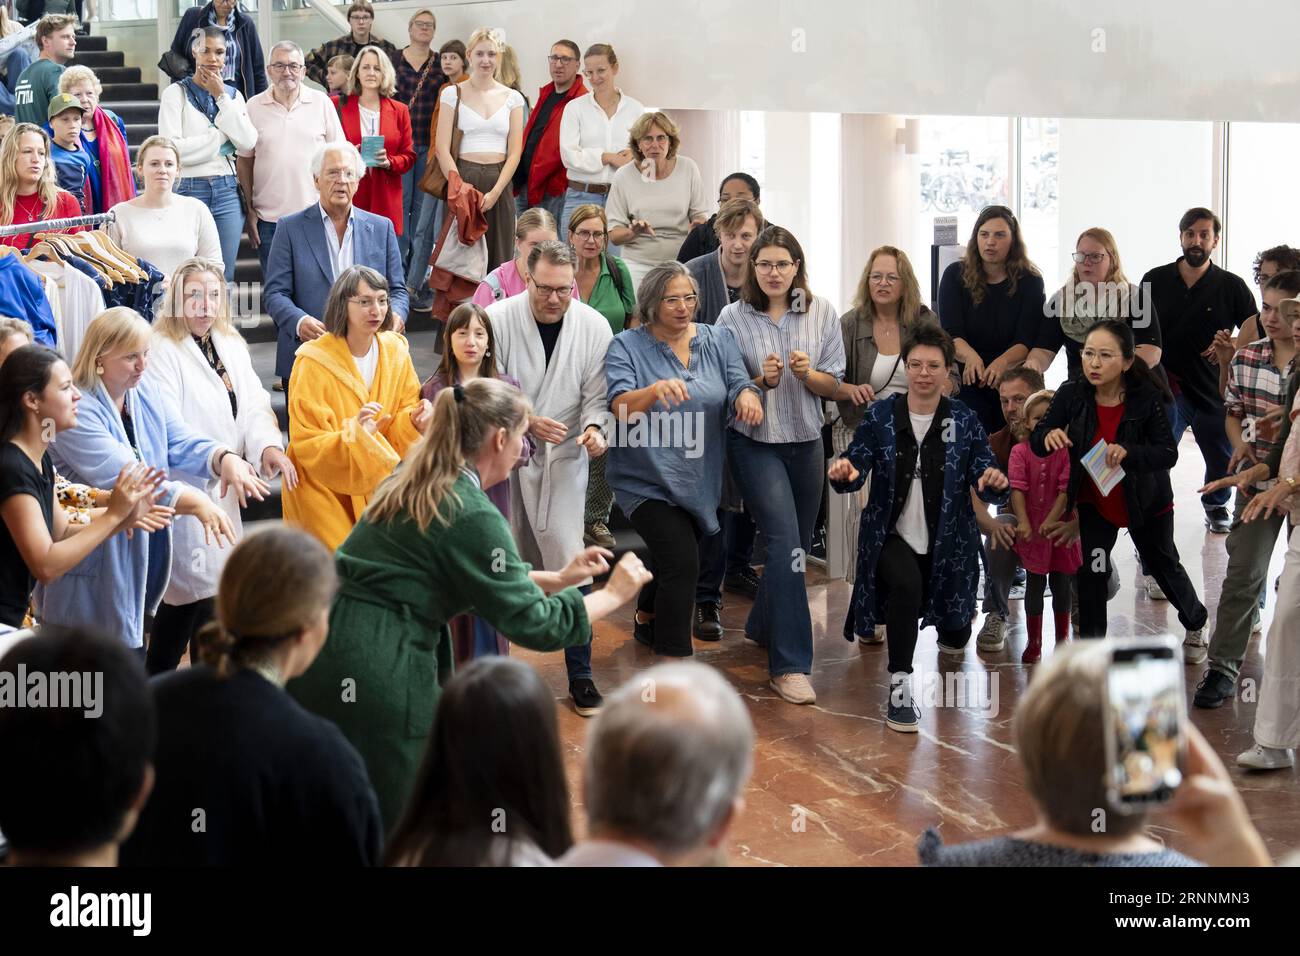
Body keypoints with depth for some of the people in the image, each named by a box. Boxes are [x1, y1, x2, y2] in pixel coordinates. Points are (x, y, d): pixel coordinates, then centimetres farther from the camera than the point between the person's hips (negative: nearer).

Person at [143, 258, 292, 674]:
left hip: (220, 490, 8)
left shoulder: (231, 345, 13)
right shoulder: (162, 351, -12)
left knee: (182, 595, 17)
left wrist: (268, 445, -15)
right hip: (183, 489, -8)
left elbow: (254, 405, 5)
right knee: (207, 592, -11)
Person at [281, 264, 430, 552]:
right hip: (325, 488, -4)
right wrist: (354, 435, -34)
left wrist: (414, 420, -15)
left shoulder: (395, 352, -1)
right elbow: (308, 446, -17)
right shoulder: (314, 363, -16)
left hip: (377, 486, 5)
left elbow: (405, 411, 9)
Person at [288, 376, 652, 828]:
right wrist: (612, 595, 3)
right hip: (376, 673, -9)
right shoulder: (473, 516, -14)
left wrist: (558, 578, 26)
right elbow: (530, 622, -9)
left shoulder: (413, 482, 13)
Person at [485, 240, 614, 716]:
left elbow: (597, 394, -1)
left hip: (563, 458, 0)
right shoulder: (498, 319, -11)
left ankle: (580, 676, 3)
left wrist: (595, 428, -22)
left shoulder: (594, 327, -5)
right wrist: (527, 421, -22)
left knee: (567, 563, -7)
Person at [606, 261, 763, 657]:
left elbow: (740, 386, -6)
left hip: (699, 482, 5)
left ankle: (646, 621, 53)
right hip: (648, 481, -5)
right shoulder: (626, 346, -8)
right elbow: (621, 409, -22)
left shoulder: (717, 340, 4)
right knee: (683, 562, -21)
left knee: (673, 560, 23)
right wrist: (655, 390, -42)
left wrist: (747, 395, -31)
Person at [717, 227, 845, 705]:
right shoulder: (734, 317, -6)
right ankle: (790, 665, -17)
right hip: (755, 444, -4)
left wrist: (807, 374, -16)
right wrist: (761, 381, -18)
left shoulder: (821, 313, 1)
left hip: (806, 442, 4)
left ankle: (762, 627, 41)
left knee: (796, 545, 15)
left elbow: (833, 386, 4)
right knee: (785, 541, -17)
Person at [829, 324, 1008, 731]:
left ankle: (949, 641, 56)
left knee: (956, 637, 14)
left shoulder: (965, 421, -5)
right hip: (893, 537, -2)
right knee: (906, 584, -36)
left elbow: (987, 488, -9)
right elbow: (855, 471, -13)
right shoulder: (879, 416, -6)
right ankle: (900, 686, -22)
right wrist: (843, 473, -37)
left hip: (948, 543, 2)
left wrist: (995, 483, -33)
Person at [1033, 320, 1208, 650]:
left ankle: (1196, 623, 47)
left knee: (1163, 566, 19)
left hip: (1145, 501, -1)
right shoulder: (1072, 395, -20)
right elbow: (1036, 443, -17)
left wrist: (1127, 451, -46)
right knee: (1089, 571, -10)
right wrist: (1049, 435, -41)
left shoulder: (1147, 398, -27)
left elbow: (1168, 453, -29)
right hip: (1094, 501, 1)